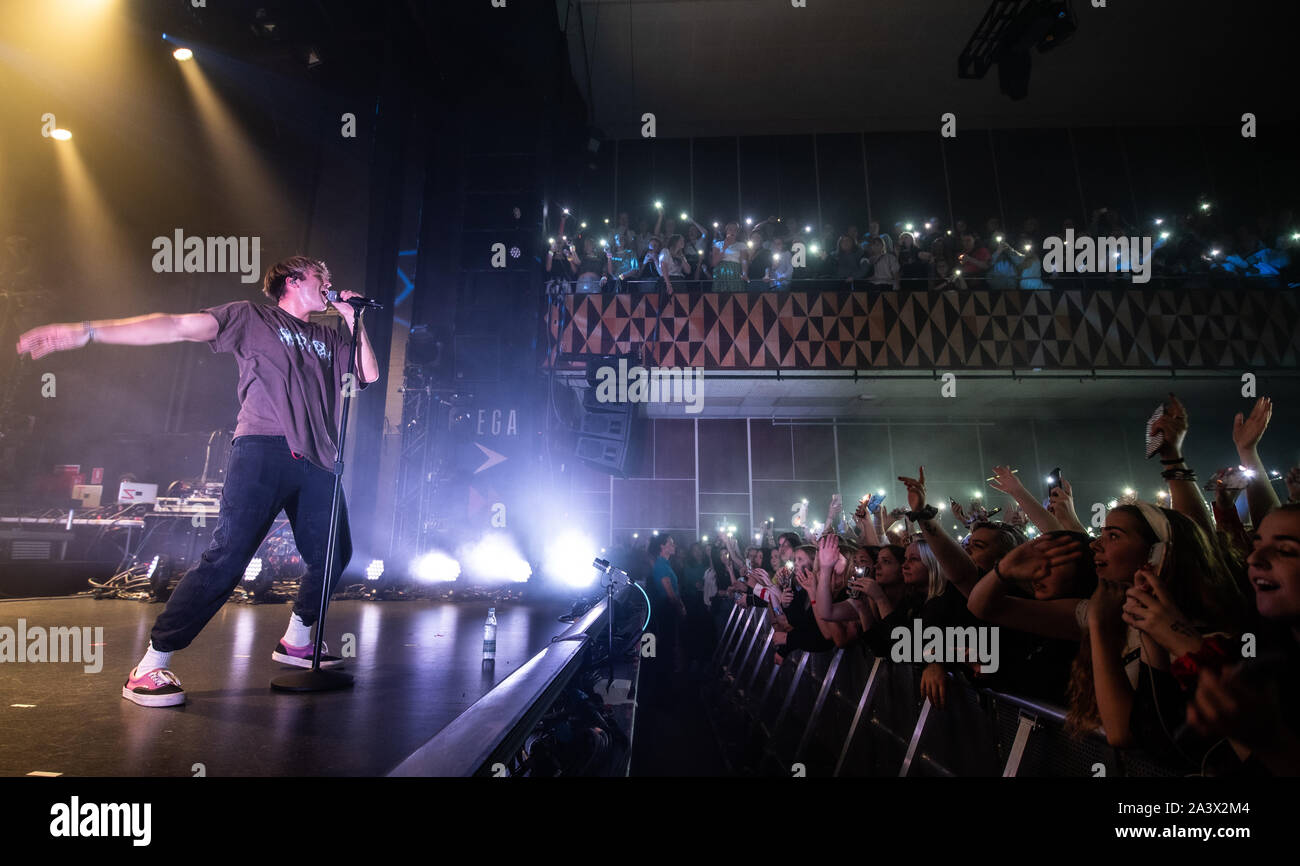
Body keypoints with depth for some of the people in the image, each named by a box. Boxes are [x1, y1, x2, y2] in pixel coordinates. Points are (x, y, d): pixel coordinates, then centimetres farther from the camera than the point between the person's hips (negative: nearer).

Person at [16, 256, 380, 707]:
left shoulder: (329, 338, 23)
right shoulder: (252, 317, 9)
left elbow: (368, 374, 15)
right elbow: (176, 326, 0)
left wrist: (353, 319, 12)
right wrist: (87, 331, -10)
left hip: (315, 459, 6)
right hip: (264, 449, -6)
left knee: (333, 554, 7)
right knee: (227, 556, -14)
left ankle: (296, 640, 28)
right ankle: (151, 665, -2)